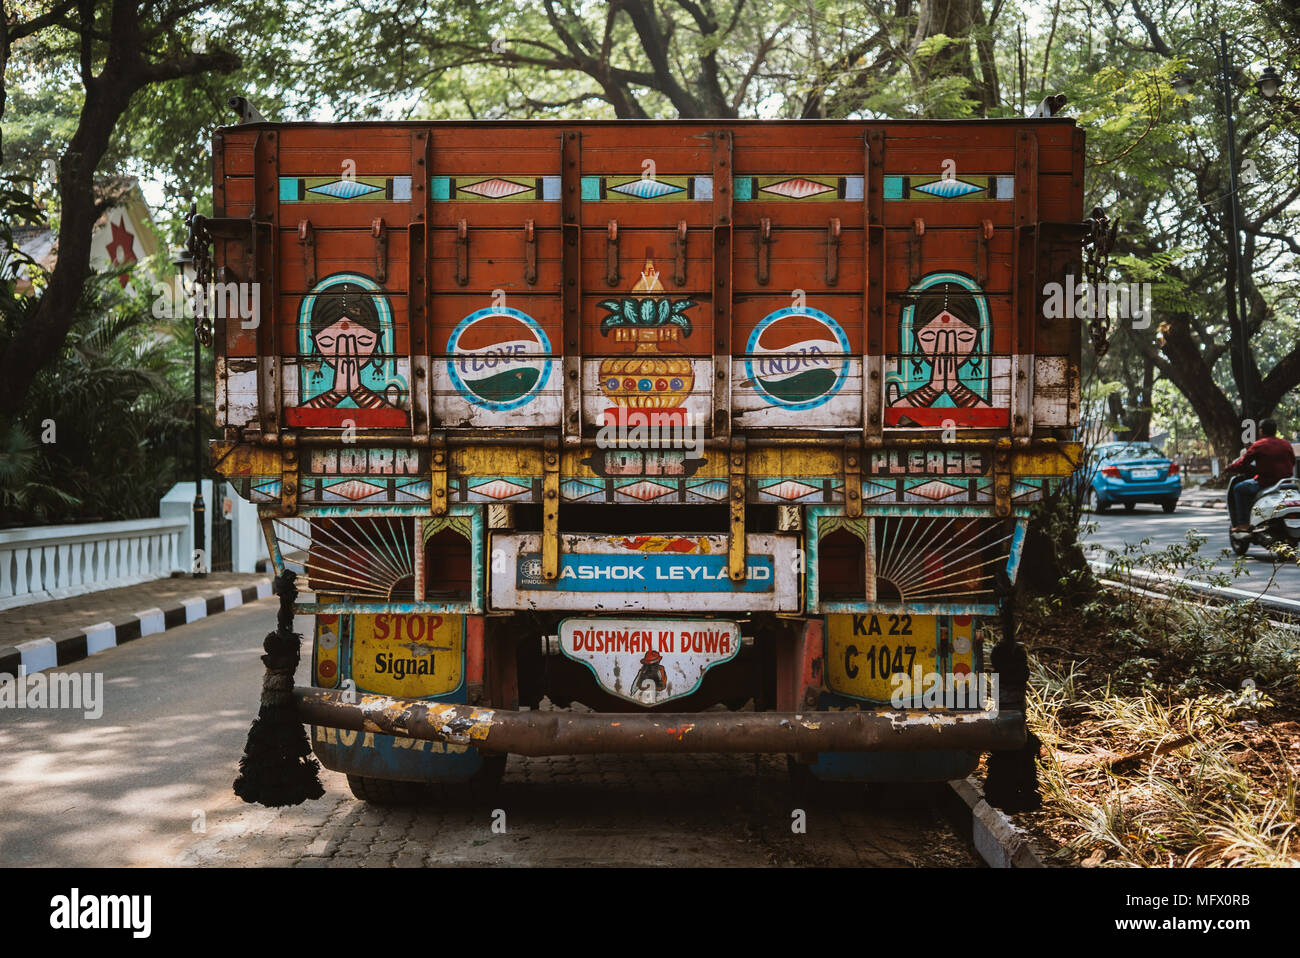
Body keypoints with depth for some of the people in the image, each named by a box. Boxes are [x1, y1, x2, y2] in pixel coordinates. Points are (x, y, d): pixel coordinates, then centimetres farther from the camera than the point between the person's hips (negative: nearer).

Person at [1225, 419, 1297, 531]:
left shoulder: (1258, 446, -9)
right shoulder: (1286, 444, 8)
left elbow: (1243, 464, -6)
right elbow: (1292, 462, 22)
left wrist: (1230, 467, 13)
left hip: (1265, 483, -7)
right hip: (1285, 481, 7)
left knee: (1238, 489, 11)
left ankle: (1243, 523, 3)